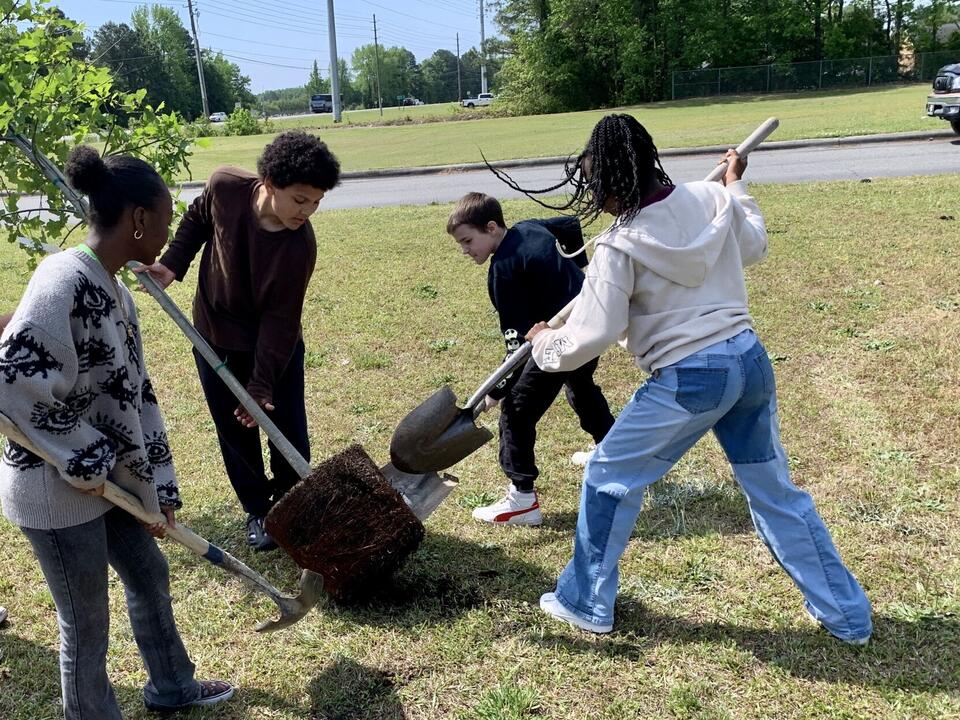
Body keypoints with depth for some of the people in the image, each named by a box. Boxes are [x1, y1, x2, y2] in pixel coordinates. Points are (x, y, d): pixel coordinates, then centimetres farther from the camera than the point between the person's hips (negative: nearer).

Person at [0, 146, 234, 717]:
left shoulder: (115, 292, 6)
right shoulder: (64, 280, -23)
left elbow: (135, 395, 9)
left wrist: (158, 488, 10)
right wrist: (84, 463, -17)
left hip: (110, 477, 10)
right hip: (55, 487, -9)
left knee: (150, 576, 25)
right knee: (86, 625, 8)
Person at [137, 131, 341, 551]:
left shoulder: (300, 246, -30)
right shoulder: (225, 187, -23)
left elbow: (280, 318, -24)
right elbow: (197, 219, 1)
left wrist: (262, 384, -25)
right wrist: (173, 264, -12)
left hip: (276, 343, -2)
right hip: (215, 337, 2)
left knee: (288, 428, 4)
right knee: (235, 429, 11)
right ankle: (257, 509, 30)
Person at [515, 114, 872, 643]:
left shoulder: (619, 247, -13)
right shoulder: (711, 199, 2)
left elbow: (590, 338, -13)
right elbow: (754, 247, 22)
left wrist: (545, 343, 8)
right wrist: (736, 186, 36)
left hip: (688, 380, -6)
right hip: (750, 362, 6)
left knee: (610, 479, 14)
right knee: (775, 491, 20)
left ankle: (586, 603, 26)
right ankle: (846, 614, 31)